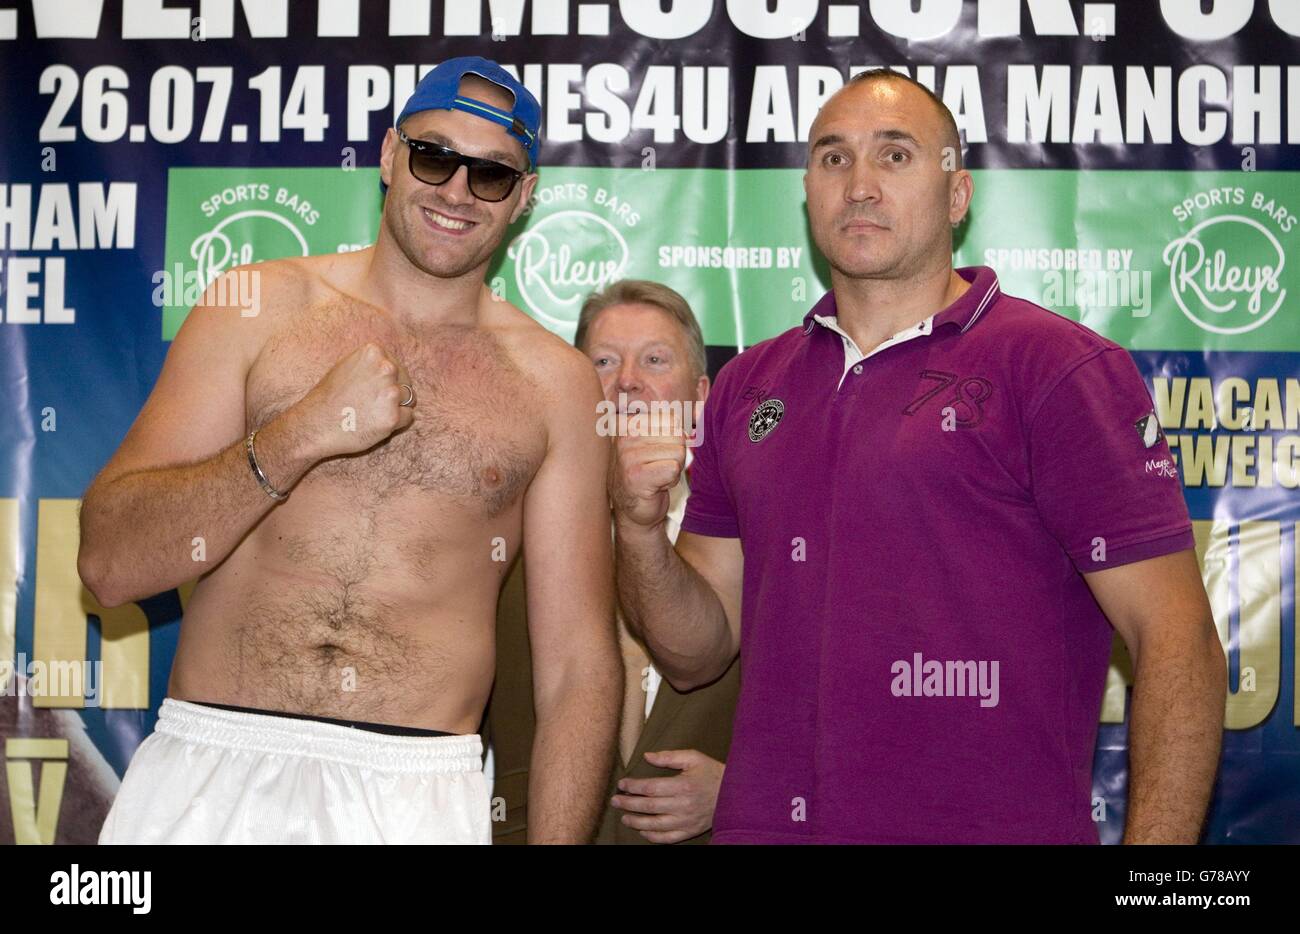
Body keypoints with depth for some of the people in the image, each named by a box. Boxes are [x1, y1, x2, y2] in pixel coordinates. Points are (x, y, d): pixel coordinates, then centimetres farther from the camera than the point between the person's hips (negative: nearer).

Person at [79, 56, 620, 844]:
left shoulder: (556, 385, 4)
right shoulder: (259, 308, 4)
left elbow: (578, 662, 3)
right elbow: (109, 563, -3)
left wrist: (555, 839, -8)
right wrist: (295, 439, -15)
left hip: (419, 795, 0)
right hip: (209, 775, 1)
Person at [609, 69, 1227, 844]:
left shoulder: (1060, 367, -7)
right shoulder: (747, 387, 9)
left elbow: (1177, 637, -11)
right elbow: (697, 653, 11)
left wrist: (1155, 840, -22)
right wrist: (640, 526, -8)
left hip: (992, 825, -4)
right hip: (763, 823, 5)